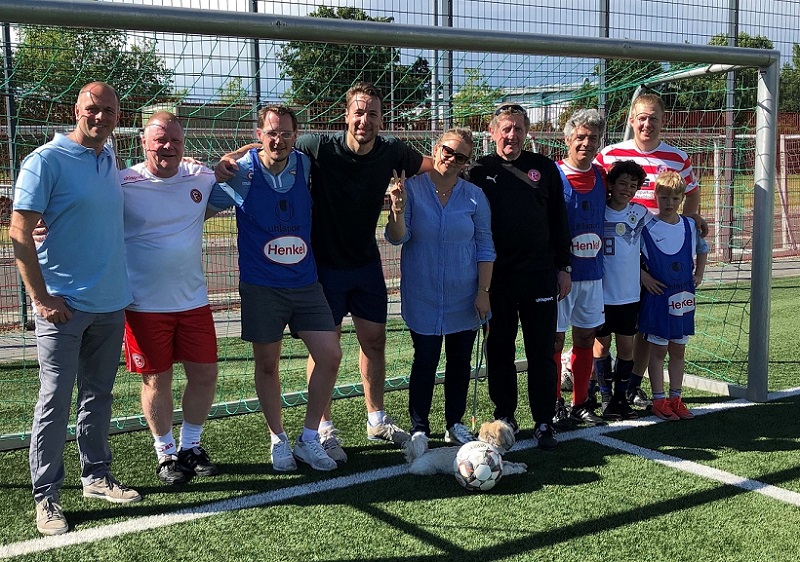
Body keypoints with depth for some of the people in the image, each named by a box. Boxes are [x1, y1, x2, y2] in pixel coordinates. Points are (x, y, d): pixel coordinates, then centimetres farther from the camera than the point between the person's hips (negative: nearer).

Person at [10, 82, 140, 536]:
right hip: (64, 306, -6)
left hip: (111, 303, 6)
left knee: (98, 395, 15)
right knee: (56, 401, -1)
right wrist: (41, 297, -15)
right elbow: (20, 232, -12)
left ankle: (96, 476, 27)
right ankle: (46, 495, 9)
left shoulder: (110, 158, 10)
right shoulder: (47, 161, -9)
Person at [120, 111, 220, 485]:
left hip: (194, 300, 4)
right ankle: (166, 452, 27)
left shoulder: (200, 178, 3)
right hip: (145, 305, -4)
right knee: (157, 380, 6)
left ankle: (190, 446, 30)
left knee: (205, 374, 8)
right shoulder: (122, 184, -9)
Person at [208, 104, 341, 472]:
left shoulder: (304, 165, 0)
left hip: (305, 282, 3)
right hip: (261, 286, -3)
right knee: (267, 365, 6)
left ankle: (308, 440, 14)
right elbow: (204, 208, 5)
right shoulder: (241, 173, -7)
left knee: (330, 356, -3)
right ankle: (278, 441, 26)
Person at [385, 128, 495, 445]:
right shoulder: (411, 189, -3)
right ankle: (419, 428, 13)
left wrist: (483, 291, -2)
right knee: (425, 361, 0)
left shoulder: (475, 197, 1)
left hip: (464, 297, 2)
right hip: (423, 297, -2)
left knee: (460, 362, 11)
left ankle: (455, 424, 26)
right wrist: (397, 210, -26)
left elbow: (485, 247, 3)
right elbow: (397, 238, -7)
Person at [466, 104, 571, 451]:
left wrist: (563, 267, 6)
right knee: (500, 350, 8)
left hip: (540, 276, 1)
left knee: (542, 351, 3)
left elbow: (559, 220, 10)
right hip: (496, 276, 0)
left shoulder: (544, 168, 8)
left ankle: (544, 423, 11)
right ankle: (504, 418, 20)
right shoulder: (480, 172, 4)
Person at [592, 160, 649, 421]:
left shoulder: (640, 214, 4)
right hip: (601, 292, -3)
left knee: (627, 346, 6)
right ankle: (607, 397, 18)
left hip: (630, 293, 3)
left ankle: (621, 396, 20)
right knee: (602, 344, 6)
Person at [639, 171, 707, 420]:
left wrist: (698, 276, 13)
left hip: (683, 297, 4)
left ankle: (675, 398, 19)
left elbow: (702, 250, 23)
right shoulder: (646, 227, -7)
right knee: (658, 350, 2)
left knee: (678, 350, 10)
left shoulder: (690, 225, 5)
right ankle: (659, 400, 10)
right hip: (657, 297, -4)